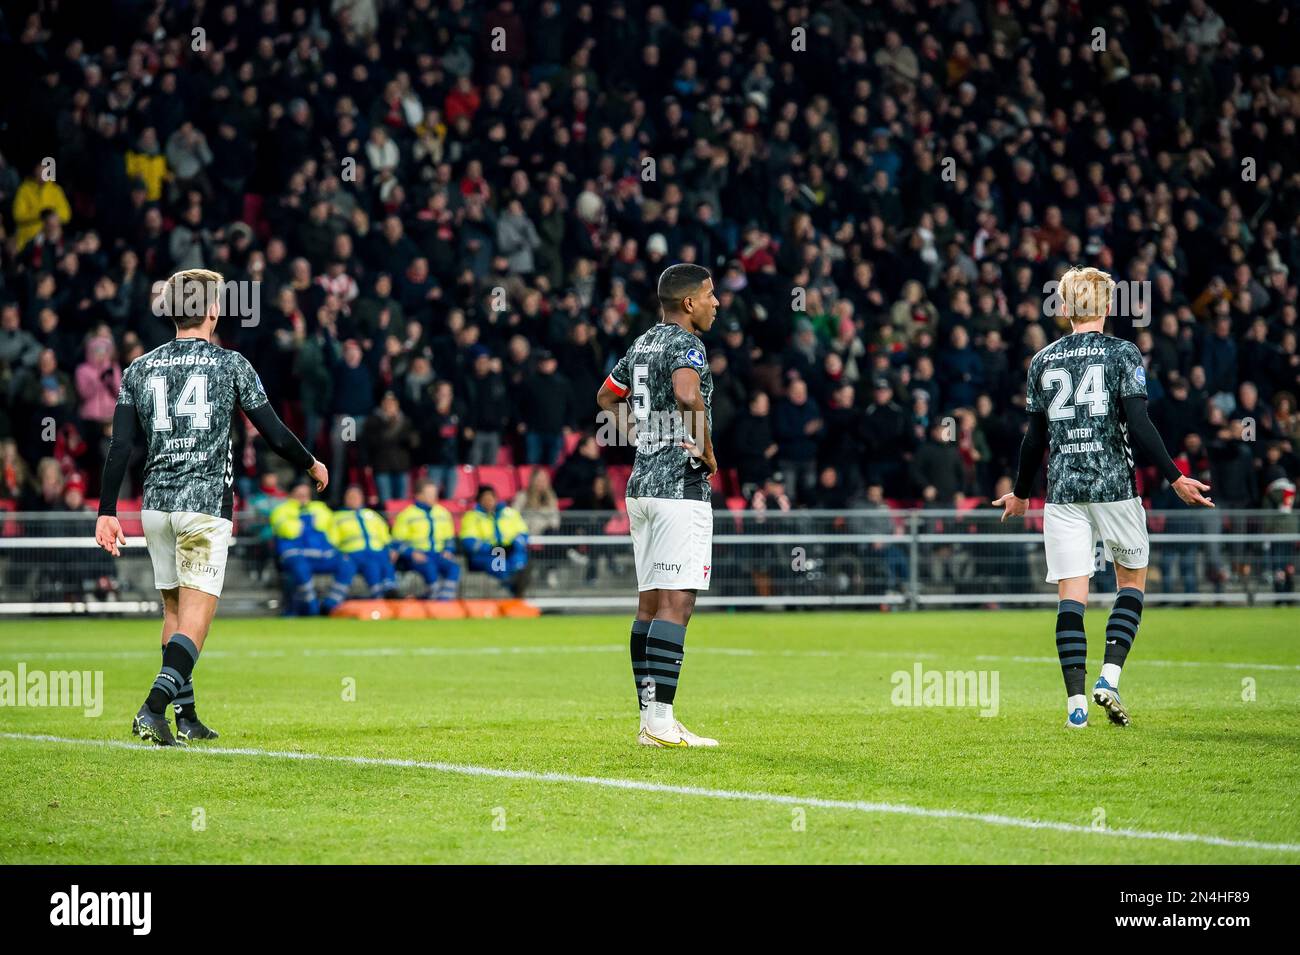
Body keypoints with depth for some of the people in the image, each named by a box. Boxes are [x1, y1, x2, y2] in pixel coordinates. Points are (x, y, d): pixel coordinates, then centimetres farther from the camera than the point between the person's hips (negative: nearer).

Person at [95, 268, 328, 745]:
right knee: (195, 617, -7)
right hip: (206, 504, -4)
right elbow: (275, 434, 2)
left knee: (174, 611, 17)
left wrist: (107, 513, 5)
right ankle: (154, 708, -24)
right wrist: (312, 466, 20)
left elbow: (119, 447, 3)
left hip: (156, 504, 4)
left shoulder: (140, 368, 8)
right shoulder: (231, 364, -1)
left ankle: (187, 717, 20)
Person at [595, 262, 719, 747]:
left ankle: (650, 718, 12)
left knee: (649, 603, 10)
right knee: (676, 603, -11)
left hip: (641, 483, 9)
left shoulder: (642, 344, 16)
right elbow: (687, 395, -31)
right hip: (680, 487, -9)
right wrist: (708, 452, -17)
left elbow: (606, 398, 31)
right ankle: (661, 722, -16)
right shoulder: (685, 344, -11)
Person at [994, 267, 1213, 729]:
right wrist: (1175, 478, -6)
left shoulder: (1043, 360, 8)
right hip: (1114, 485, -2)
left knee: (1071, 593, 1)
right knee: (1132, 578, 14)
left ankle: (1076, 700, -6)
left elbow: (1036, 436, 10)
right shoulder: (1123, 354, -1)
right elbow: (1139, 425, -10)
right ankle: (1109, 677, -3)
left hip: (1063, 489, 2)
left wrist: (1020, 493, 23)